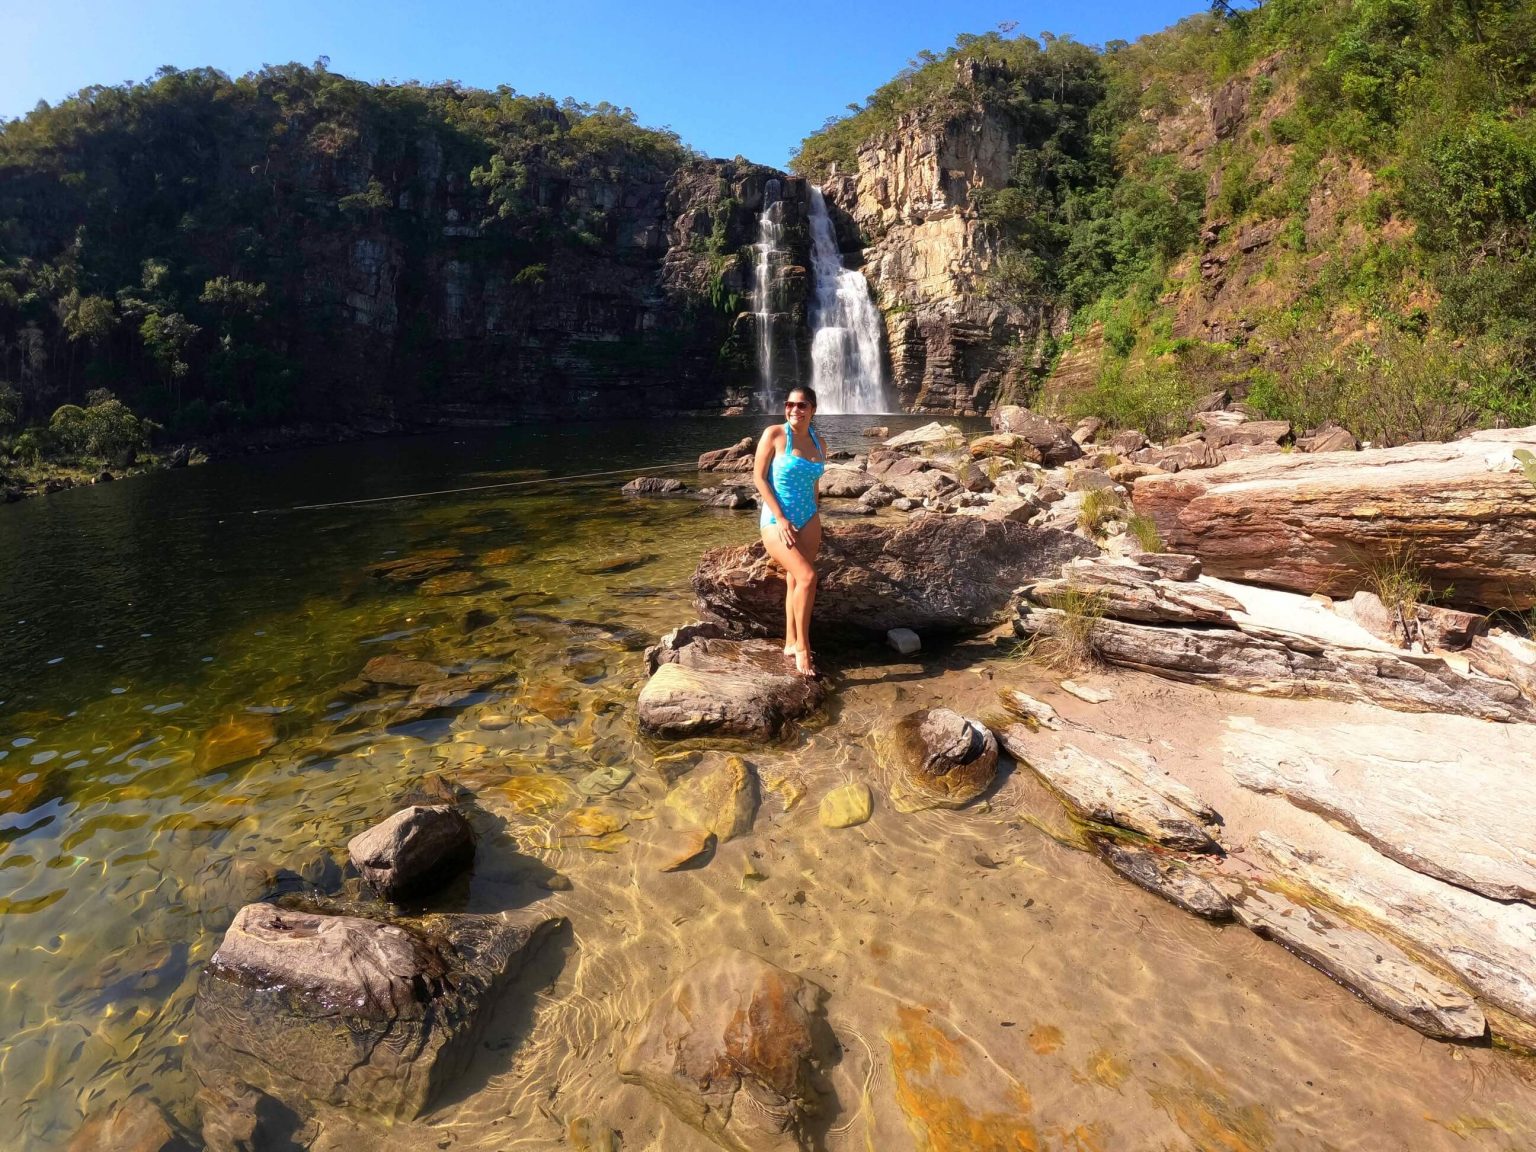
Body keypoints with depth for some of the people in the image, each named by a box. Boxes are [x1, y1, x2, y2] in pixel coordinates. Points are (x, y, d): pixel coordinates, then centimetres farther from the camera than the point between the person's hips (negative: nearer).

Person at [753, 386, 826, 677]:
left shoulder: (818, 442, 7)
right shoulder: (774, 433, -9)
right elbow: (758, 476, -10)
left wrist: (815, 523, 13)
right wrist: (781, 518, -15)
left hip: (807, 519, 5)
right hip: (776, 520, -5)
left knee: (795, 581, 6)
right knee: (807, 577, -16)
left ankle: (791, 643, 18)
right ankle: (802, 646, -3)